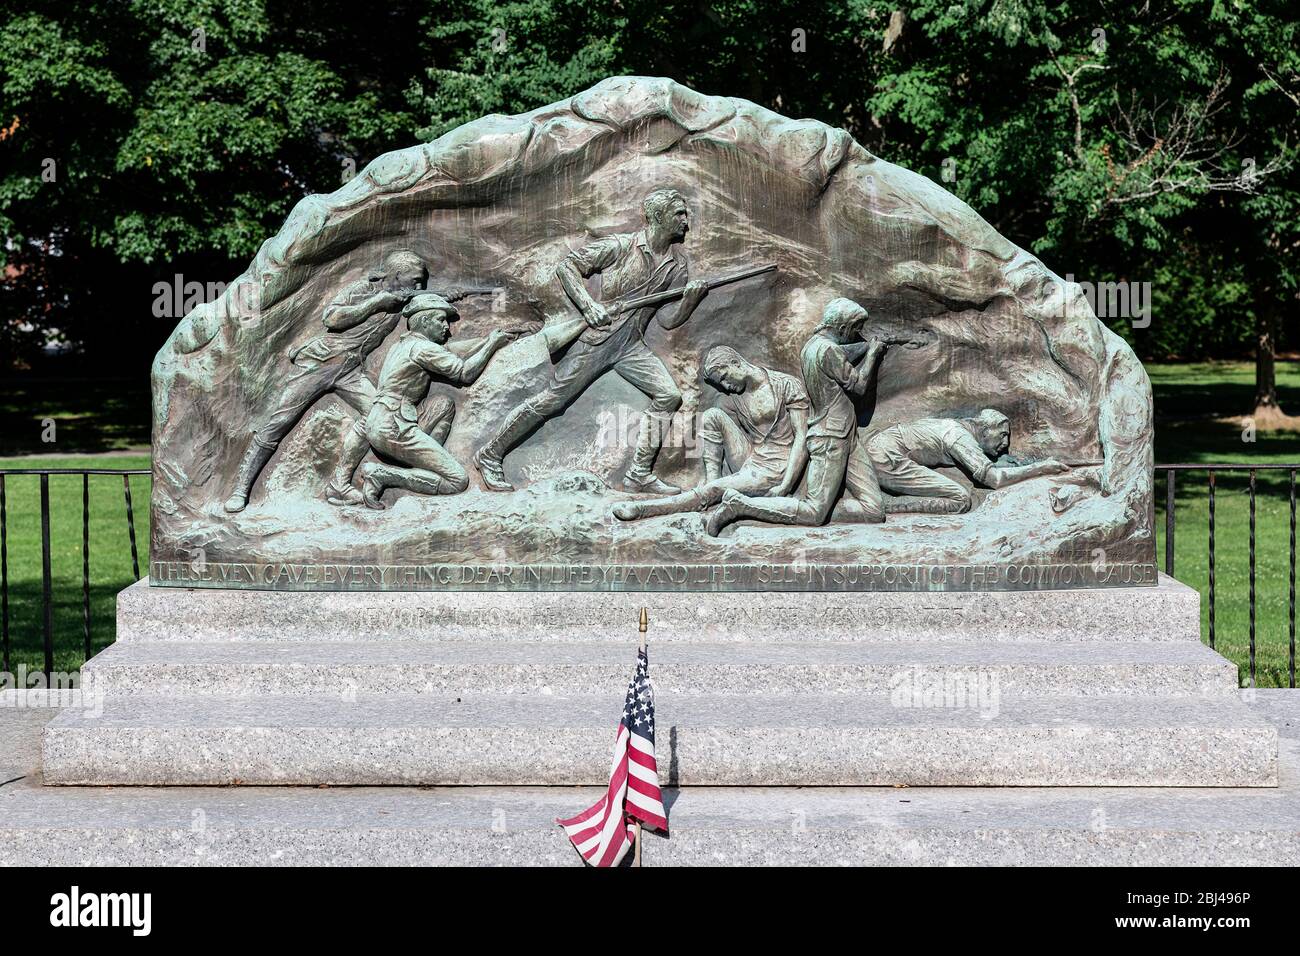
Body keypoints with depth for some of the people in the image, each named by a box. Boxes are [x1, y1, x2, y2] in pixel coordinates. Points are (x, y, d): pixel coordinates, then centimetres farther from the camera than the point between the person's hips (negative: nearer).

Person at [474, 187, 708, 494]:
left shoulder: (677, 264, 5)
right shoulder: (620, 246, -11)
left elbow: (669, 321, 8)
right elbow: (566, 266, -9)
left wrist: (691, 299, -12)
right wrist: (588, 305, -22)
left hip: (632, 345, 6)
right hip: (595, 338, -6)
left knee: (668, 395, -10)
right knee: (551, 400, -4)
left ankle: (640, 475, -2)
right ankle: (490, 455, 9)